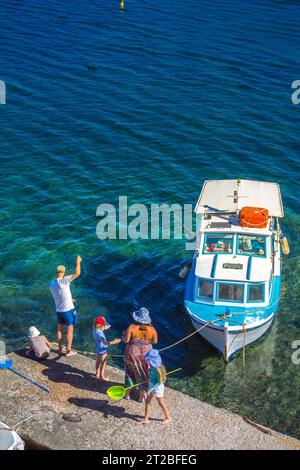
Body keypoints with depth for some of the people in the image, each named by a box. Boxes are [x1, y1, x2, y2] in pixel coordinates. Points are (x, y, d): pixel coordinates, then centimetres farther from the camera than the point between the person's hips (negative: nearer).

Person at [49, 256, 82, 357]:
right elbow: (77, 273, -21)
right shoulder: (64, 280, -22)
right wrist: (78, 262, -6)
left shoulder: (51, 284, -2)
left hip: (59, 310, 6)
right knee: (70, 330, 6)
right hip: (68, 310, -6)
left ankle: (60, 348, 31)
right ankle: (69, 351, 11)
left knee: (60, 329, 19)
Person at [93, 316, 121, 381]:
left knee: (98, 361, 26)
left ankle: (97, 374, 43)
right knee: (103, 363, 10)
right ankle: (102, 376, 23)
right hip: (102, 350, -9)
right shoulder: (99, 334, -35)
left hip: (98, 348, 9)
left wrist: (105, 328, 30)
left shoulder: (94, 330, -7)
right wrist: (113, 342, -57)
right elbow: (105, 342, -46)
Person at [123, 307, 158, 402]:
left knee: (130, 372, 23)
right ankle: (142, 396, 32)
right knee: (142, 374, 20)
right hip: (145, 354, 1)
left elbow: (125, 340, -17)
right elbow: (155, 341, -3)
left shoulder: (132, 327, -21)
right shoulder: (151, 329, -15)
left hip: (132, 353, -1)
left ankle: (127, 393, 35)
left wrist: (124, 334, 3)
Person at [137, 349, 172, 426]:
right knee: (147, 401, 13)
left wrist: (151, 389, -27)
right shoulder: (153, 367, -5)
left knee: (161, 403, 11)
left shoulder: (157, 369, -31)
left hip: (157, 388, -9)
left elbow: (159, 382, -27)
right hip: (151, 386, 9)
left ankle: (168, 418, 31)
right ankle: (146, 419, 24)